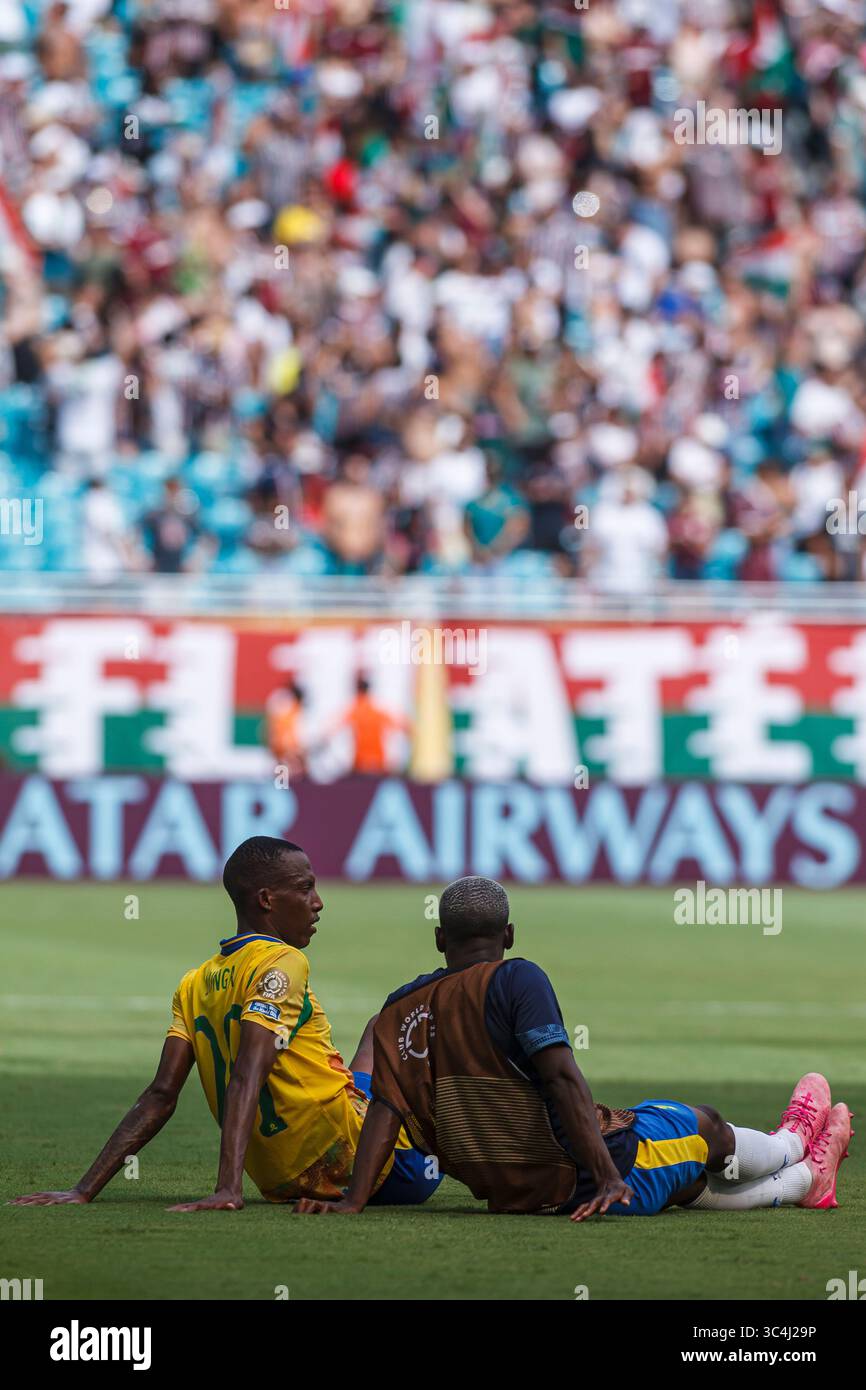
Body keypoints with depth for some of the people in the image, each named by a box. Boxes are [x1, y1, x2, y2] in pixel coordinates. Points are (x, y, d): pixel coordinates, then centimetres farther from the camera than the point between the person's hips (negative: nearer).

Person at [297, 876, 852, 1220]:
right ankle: (795, 1146, 56)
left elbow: (385, 1108, -5)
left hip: (508, 1192, 7)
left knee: (689, 1182, 30)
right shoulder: (515, 980, -15)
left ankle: (805, 1182, 53)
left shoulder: (400, 1009, 5)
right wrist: (607, 1177, -26)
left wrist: (353, 1200, -10)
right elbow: (561, 1077, -23)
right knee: (705, 1126, 25)